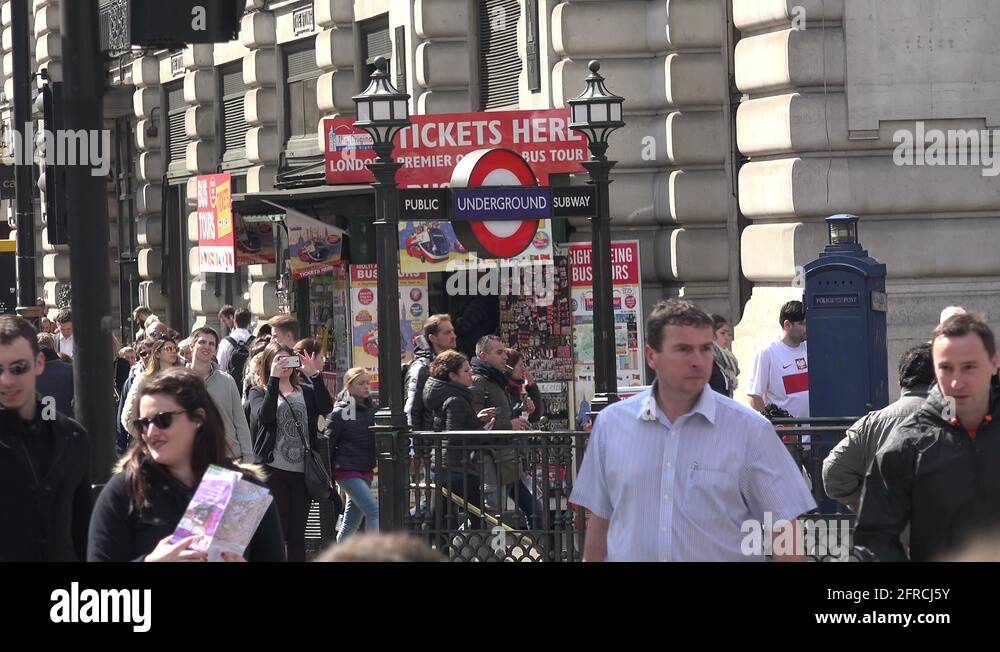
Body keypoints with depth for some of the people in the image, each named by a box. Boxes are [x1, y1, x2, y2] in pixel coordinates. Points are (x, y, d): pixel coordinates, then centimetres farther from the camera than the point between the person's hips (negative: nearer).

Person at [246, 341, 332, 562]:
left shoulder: (306, 391, 13)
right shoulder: (259, 392, 5)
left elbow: (326, 407, -6)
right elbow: (265, 416, -16)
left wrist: (314, 375, -13)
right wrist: (274, 379, -17)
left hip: (302, 471, 3)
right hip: (273, 471, -3)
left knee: (297, 535, 8)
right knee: (276, 534, -5)